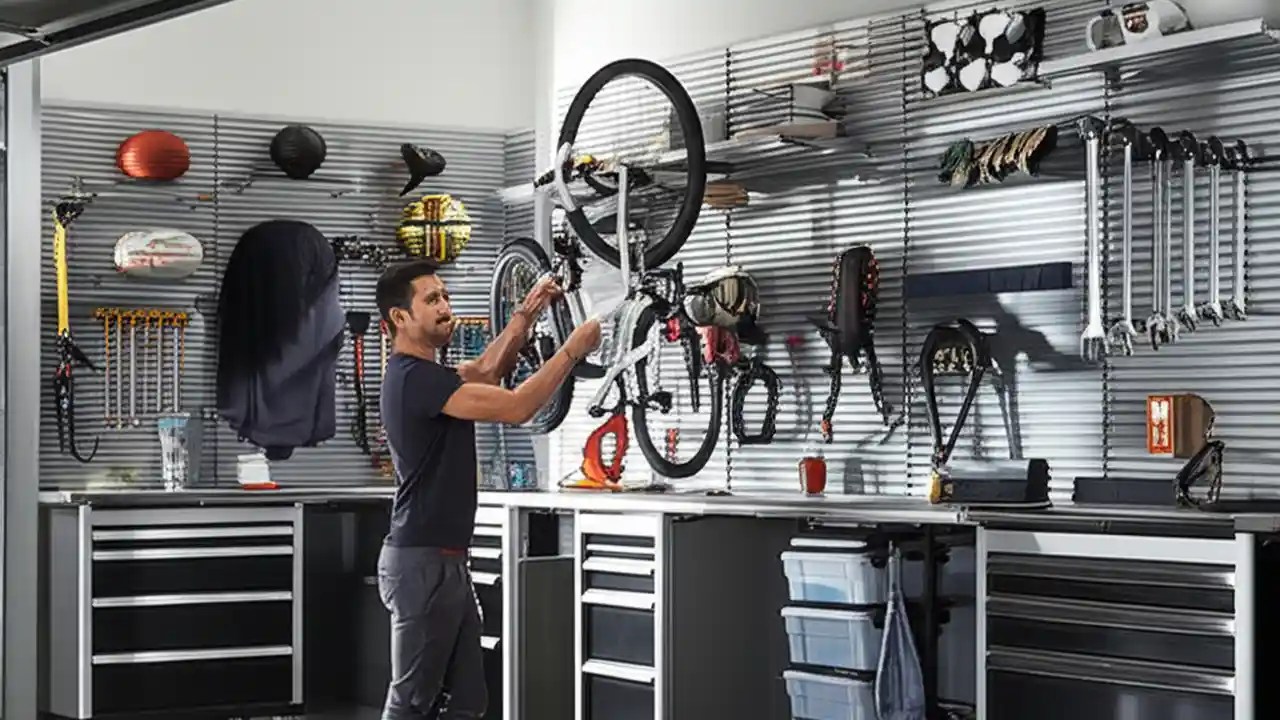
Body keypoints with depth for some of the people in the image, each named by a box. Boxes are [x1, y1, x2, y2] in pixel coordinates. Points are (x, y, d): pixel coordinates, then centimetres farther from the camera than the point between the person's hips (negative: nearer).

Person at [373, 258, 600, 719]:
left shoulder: (420, 375, 14)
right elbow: (515, 408, -22)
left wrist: (527, 315, 15)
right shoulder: (416, 378, -18)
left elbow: (487, 371, 29)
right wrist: (573, 350, -12)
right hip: (422, 565, -10)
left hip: (445, 562, 10)